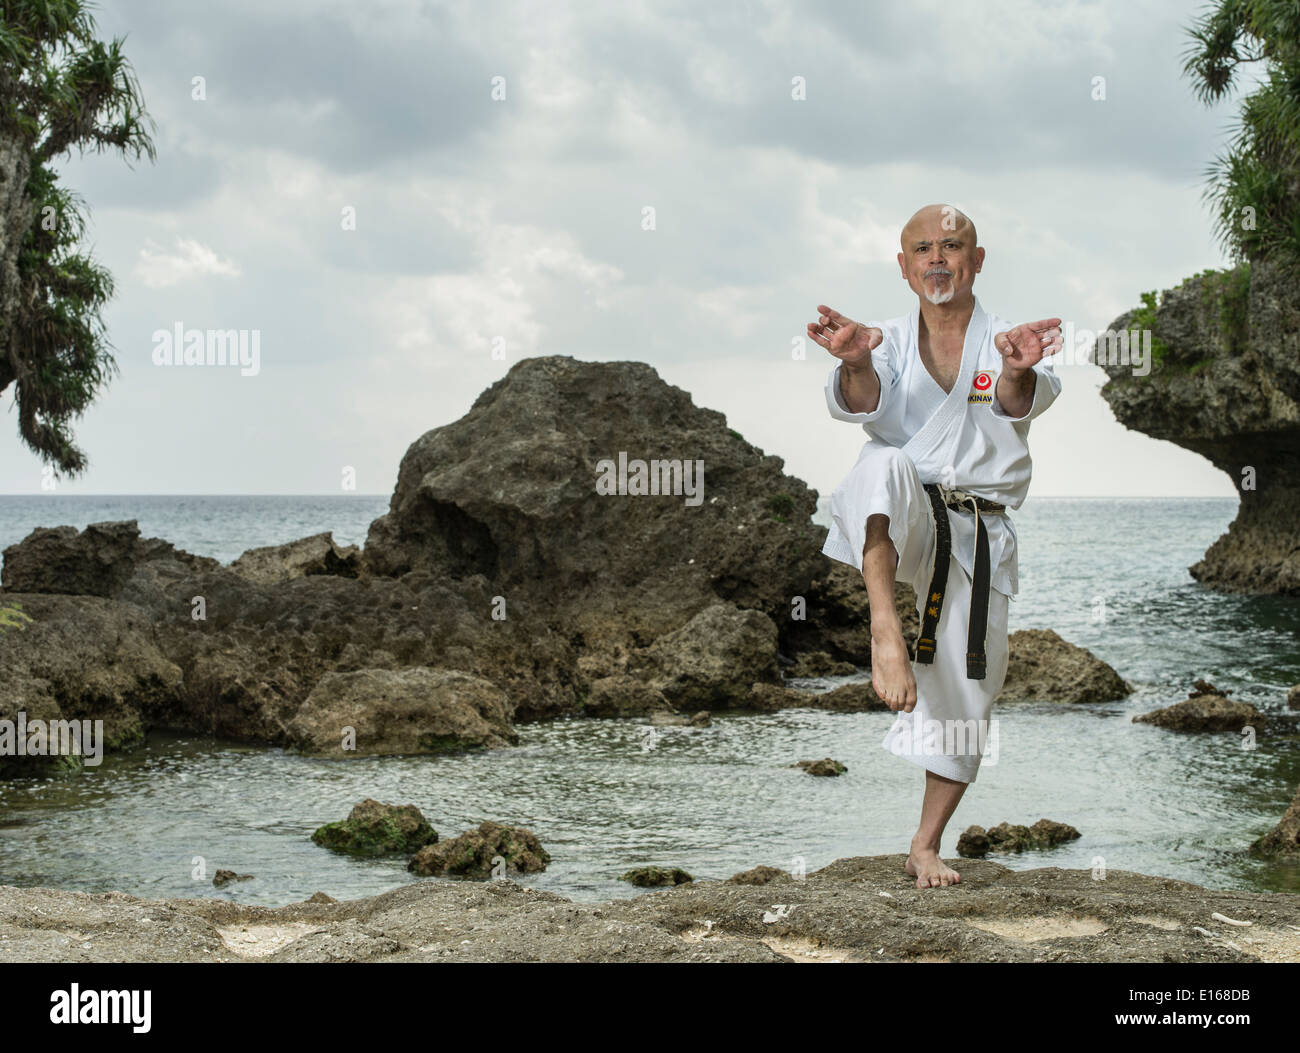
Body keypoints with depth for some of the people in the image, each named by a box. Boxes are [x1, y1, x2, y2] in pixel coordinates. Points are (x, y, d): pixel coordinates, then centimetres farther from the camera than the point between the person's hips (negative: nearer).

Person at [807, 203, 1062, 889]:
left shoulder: (1007, 343, 1)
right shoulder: (890, 342, 5)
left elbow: (1024, 400, -23)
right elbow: (858, 400, -18)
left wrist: (1017, 371, -49)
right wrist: (855, 364, -44)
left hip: (977, 534, 1)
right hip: (896, 524, -1)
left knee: (968, 696, 4)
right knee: (886, 467, -36)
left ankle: (926, 847, 20)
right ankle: (884, 628, -42)